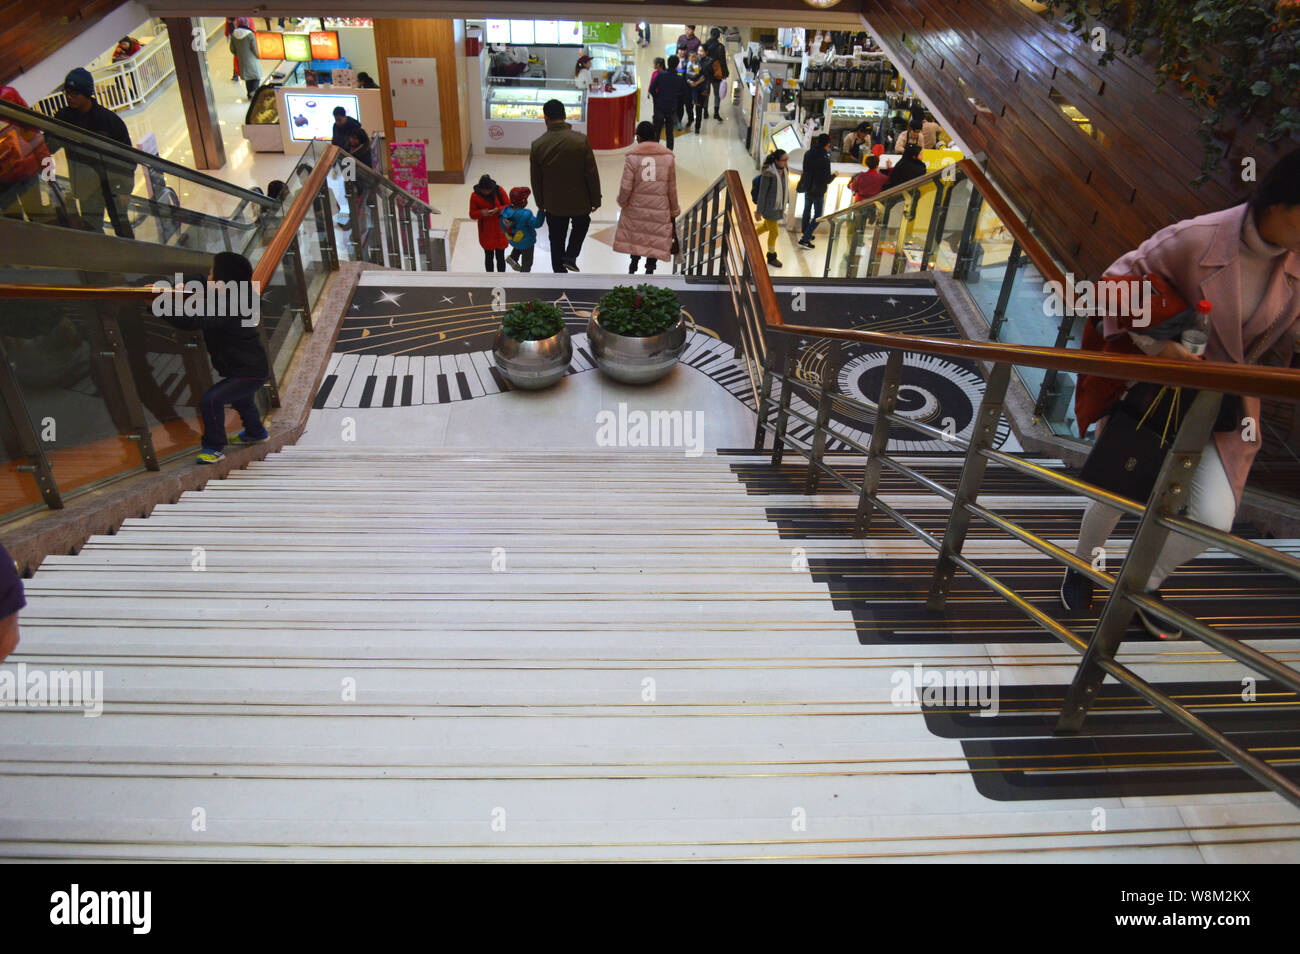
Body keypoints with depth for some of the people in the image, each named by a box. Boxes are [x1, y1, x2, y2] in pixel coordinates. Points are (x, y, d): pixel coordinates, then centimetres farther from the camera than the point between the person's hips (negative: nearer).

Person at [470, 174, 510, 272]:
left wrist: (499, 209, -24)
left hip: (500, 229, 0)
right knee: (489, 256, 12)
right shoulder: (475, 196, -12)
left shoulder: (499, 191, -11)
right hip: (486, 232, 0)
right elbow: (472, 214, -6)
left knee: (500, 256, 8)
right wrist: (481, 213, -27)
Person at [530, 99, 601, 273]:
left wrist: (540, 203, 14)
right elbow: (592, 174, -11)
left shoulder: (537, 145, -11)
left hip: (553, 204, 1)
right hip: (579, 201, -1)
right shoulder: (581, 141, -16)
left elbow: (536, 180, -1)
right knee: (581, 224, 29)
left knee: (556, 240, 17)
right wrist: (595, 199, 2)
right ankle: (570, 256, 12)